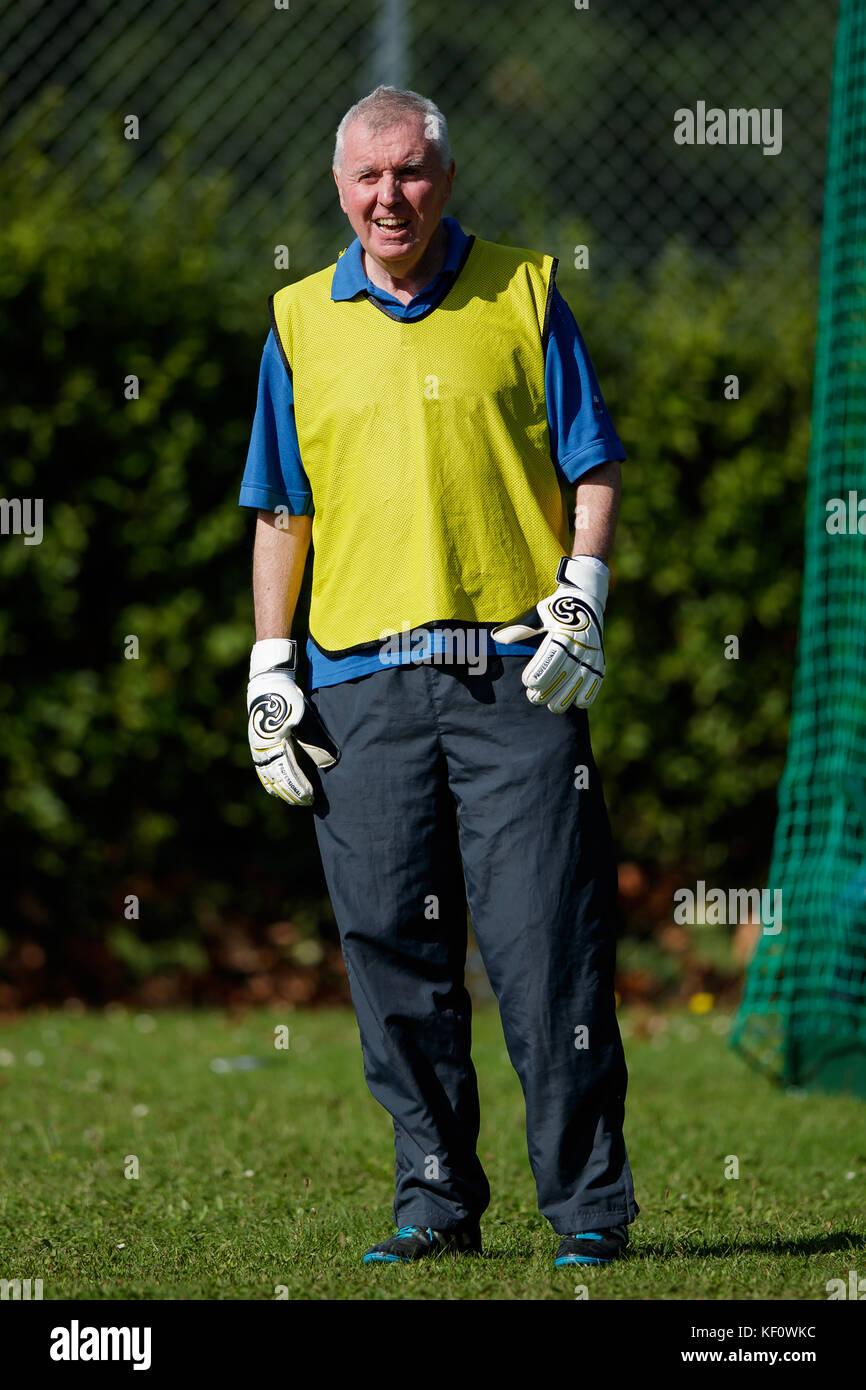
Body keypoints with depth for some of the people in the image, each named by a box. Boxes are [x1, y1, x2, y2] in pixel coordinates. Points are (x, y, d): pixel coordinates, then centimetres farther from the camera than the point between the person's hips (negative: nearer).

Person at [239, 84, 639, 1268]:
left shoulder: (524, 295, 7)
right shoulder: (301, 322, 13)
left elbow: (593, 466, 8)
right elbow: (281, 508, 16)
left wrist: (582, 595, -7)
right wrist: (269, 669, 9)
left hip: (517, 672, -2)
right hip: (362, 681, 2)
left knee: (547, 945, -6)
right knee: (394, 948, 1)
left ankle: (588, 1202, 0)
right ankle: (436, 1194, 11)